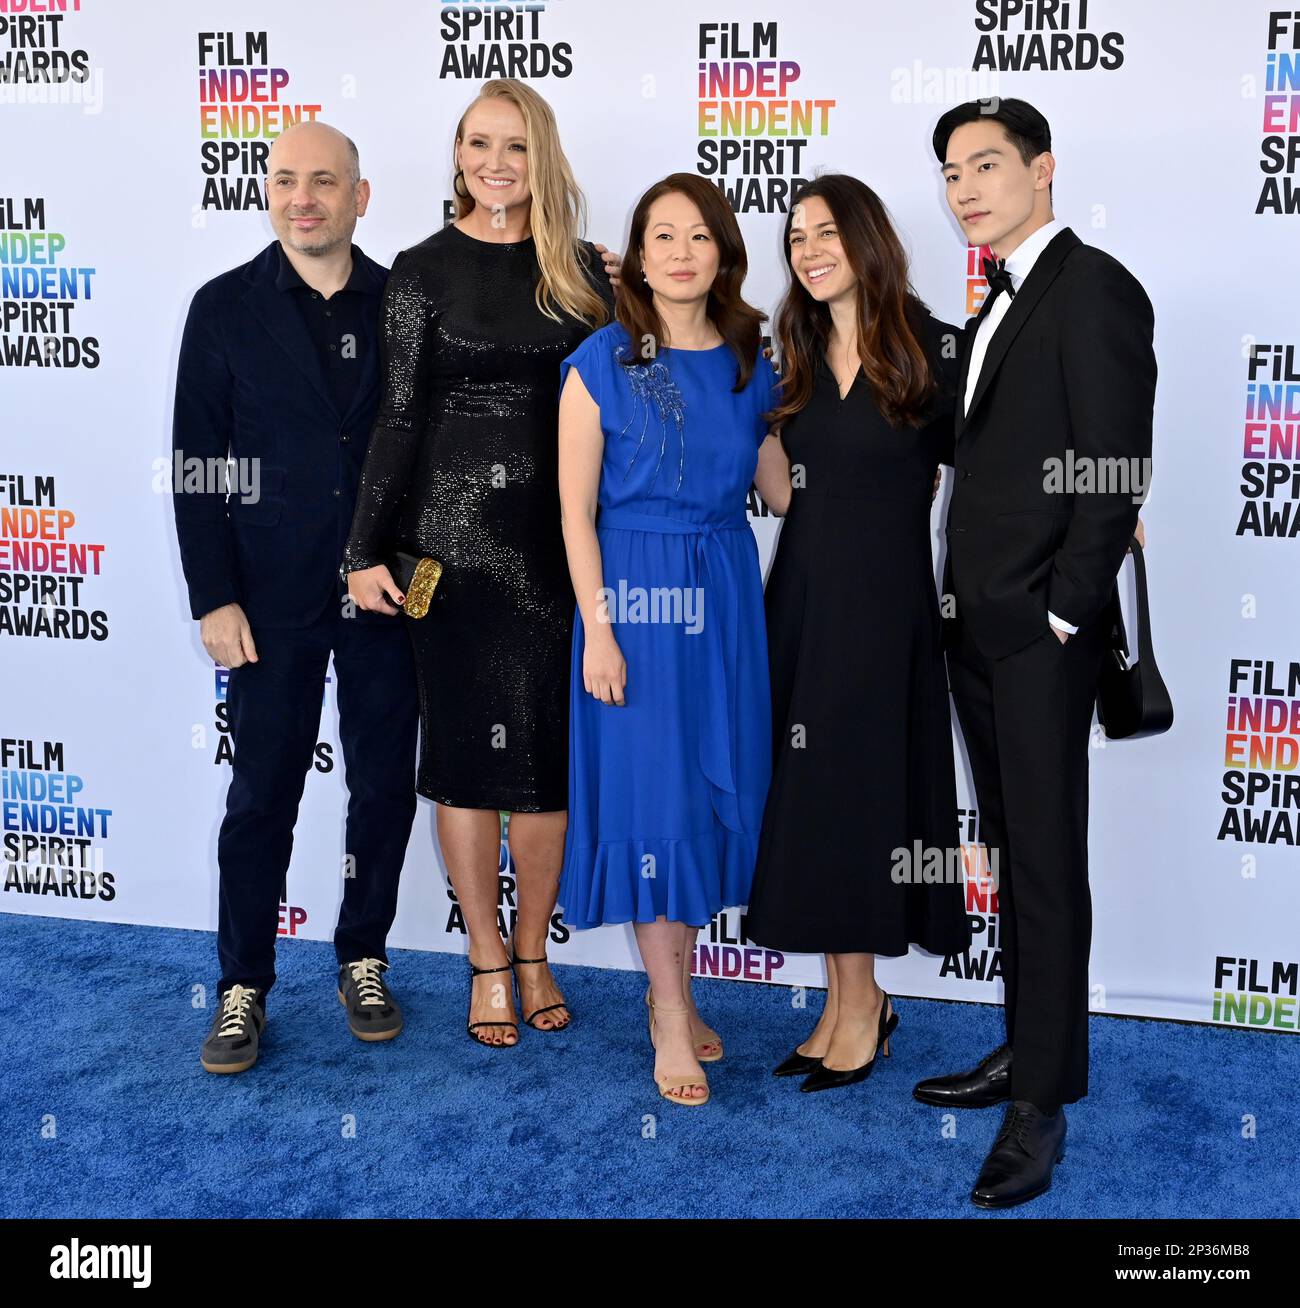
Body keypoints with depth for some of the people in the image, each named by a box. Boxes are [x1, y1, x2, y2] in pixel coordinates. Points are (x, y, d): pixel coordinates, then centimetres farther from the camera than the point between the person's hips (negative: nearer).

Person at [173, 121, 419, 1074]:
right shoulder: (225, 307, 0)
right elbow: (197, 463, -1)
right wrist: (214, 598, -6)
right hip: (274, 599, -1)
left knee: (385, 786, 10)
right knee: (262, 794, 5)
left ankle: (364, 961, 28)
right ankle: (244, 987, 20)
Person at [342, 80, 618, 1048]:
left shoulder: (581, 270, 8)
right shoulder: (425, 269, 1)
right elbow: (401, 416, 0)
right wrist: (368, 549, -4)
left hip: (560, 535, 2)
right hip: (455, 532, -2)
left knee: (549, 747, 6)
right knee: (467, 746, 6)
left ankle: (533, 953, 24)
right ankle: (489, 963, 20)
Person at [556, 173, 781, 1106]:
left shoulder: (750, 363, 7)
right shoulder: (602, 364, -5)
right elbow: (576, 511, -7)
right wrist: (598, 629, -12)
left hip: (727, 593, 5)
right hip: (635, 592, -4)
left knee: (718, 790, 9)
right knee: (652, 795, -1)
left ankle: (674, 988, 29)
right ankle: (671, 1020, 14)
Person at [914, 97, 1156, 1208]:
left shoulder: (1094, 289, -8)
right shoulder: (1001, 303, 19)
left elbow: (1116, 471, -14)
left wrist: (1064, 614, -15)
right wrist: (967, 602, 9)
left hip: (1041, 629, -8)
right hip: (980, 626, 8)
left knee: (1047, 859, -2)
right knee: (1013, 852, 14)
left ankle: (1044, 1103, 8)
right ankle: (1028, 1049, 26)